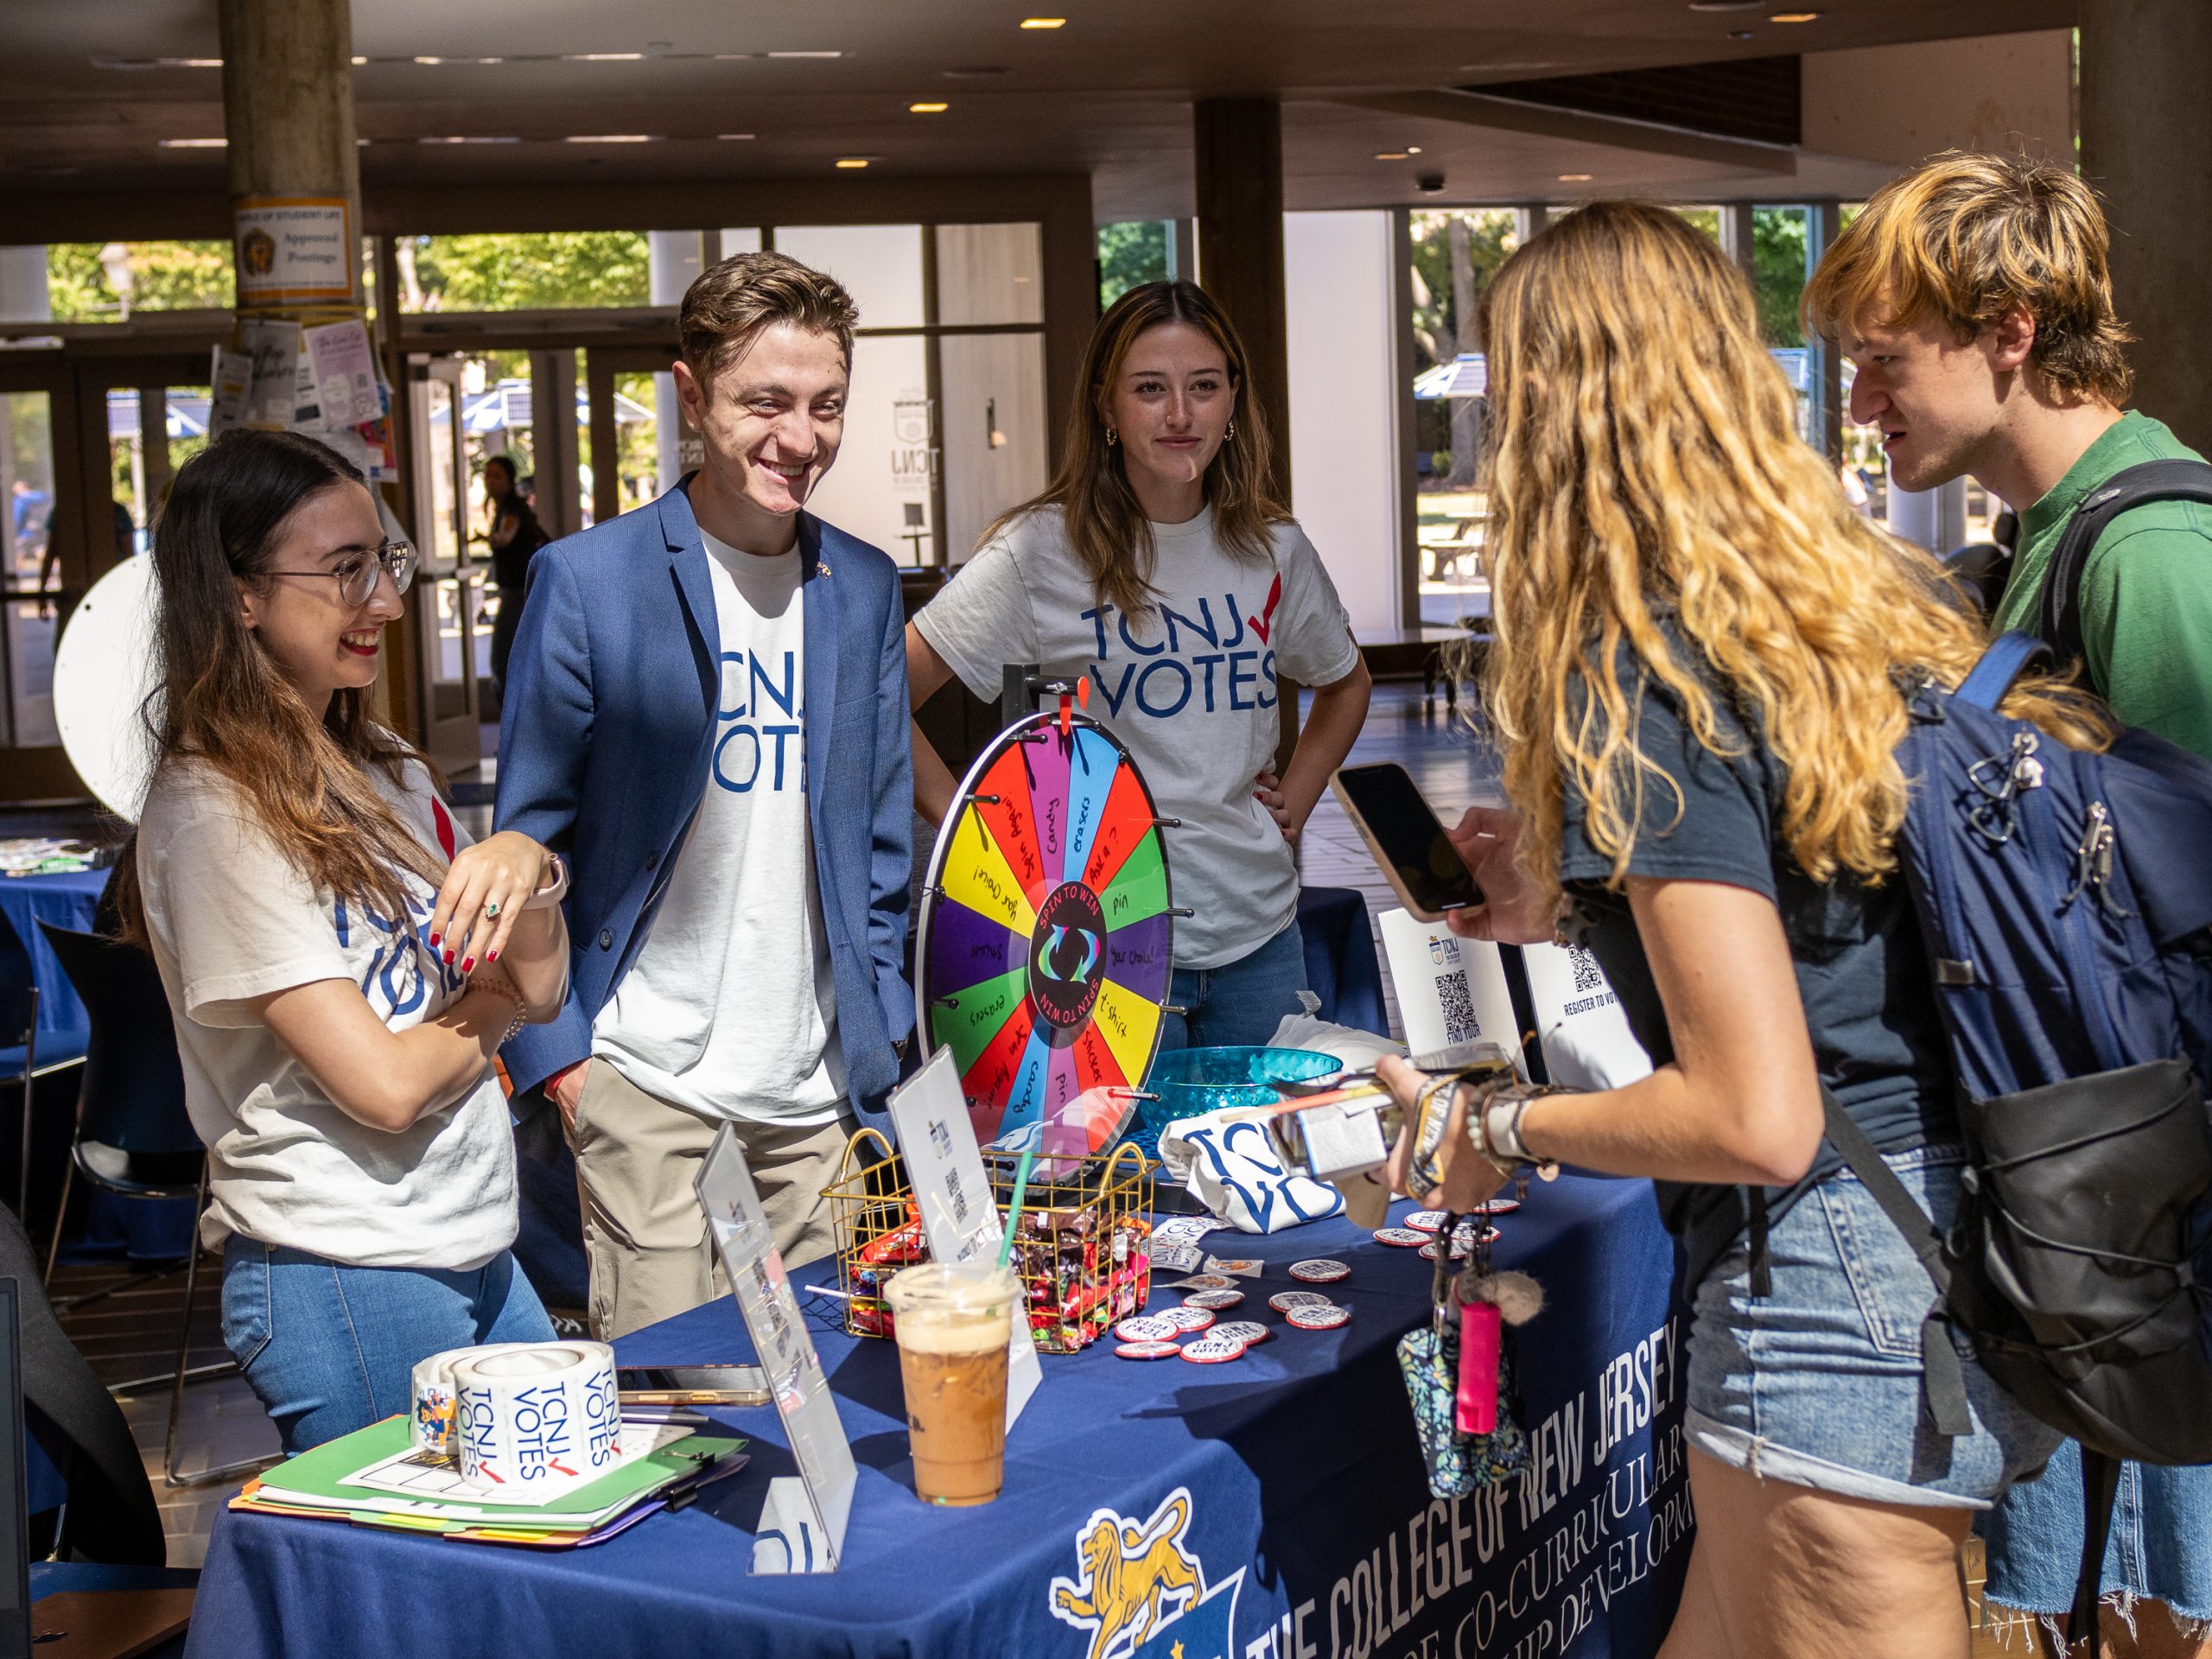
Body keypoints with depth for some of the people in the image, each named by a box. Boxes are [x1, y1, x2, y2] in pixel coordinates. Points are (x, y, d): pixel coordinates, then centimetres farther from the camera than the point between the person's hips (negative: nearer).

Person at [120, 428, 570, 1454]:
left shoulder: (383, 772, 10)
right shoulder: (215, 814, -16)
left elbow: (541, 990, 9)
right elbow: (383, 1083, -19)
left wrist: (525, 870, -11)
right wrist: (492, 1001, 0)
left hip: (474, 1248, 8)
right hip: (342, 1279, -8)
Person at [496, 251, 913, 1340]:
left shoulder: (867, 589, 8)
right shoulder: (586, 580, -6)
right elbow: (527, 833, -2)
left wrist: (878, 1038, 8)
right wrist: (554, 1046, -7)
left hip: (820, 1086, 4)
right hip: (647, 1077, -4)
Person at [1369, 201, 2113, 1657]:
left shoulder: (1641, 677, -18)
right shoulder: (1891, 596, 7)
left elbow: (1757, 1117, -21)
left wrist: (1502, 1131, -6)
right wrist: (1584, 894, 19)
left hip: (1840, 1293, -8)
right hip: (1989, 1244, 8)